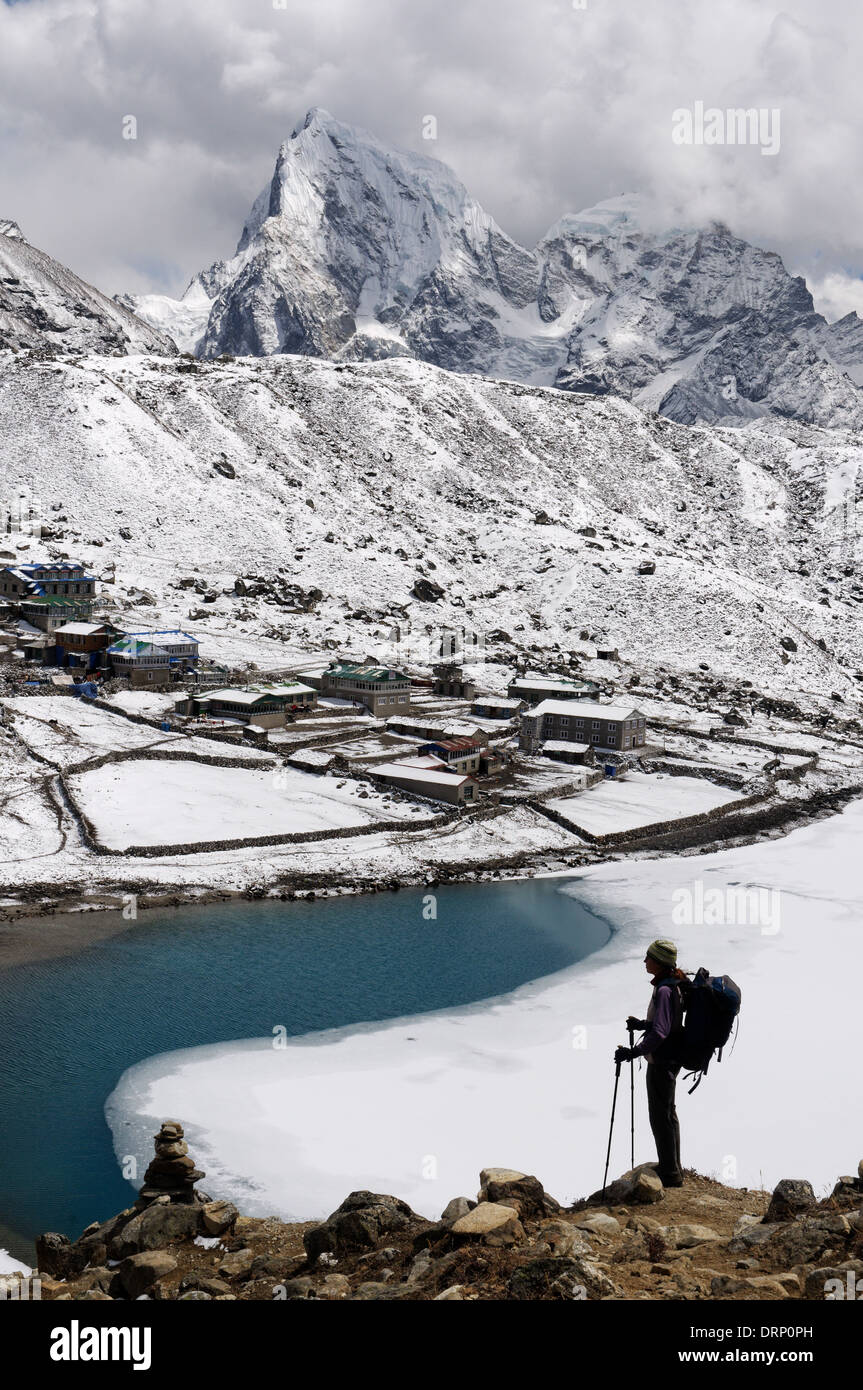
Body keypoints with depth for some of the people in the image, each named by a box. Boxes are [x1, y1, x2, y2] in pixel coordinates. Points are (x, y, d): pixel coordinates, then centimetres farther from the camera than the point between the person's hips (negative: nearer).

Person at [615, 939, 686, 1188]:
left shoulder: (664, 991, -24)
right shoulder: (674, 985, 6)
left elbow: (659, 1032, -31)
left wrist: (634, 1052, -32)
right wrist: (642, 1024, 21)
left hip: (661, 1062, -10)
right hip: (670, 1058, 10)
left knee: (660, 1117, -1)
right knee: (668, 1113, 20)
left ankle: (670, 1175, 7)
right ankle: (672, 1169, 31)